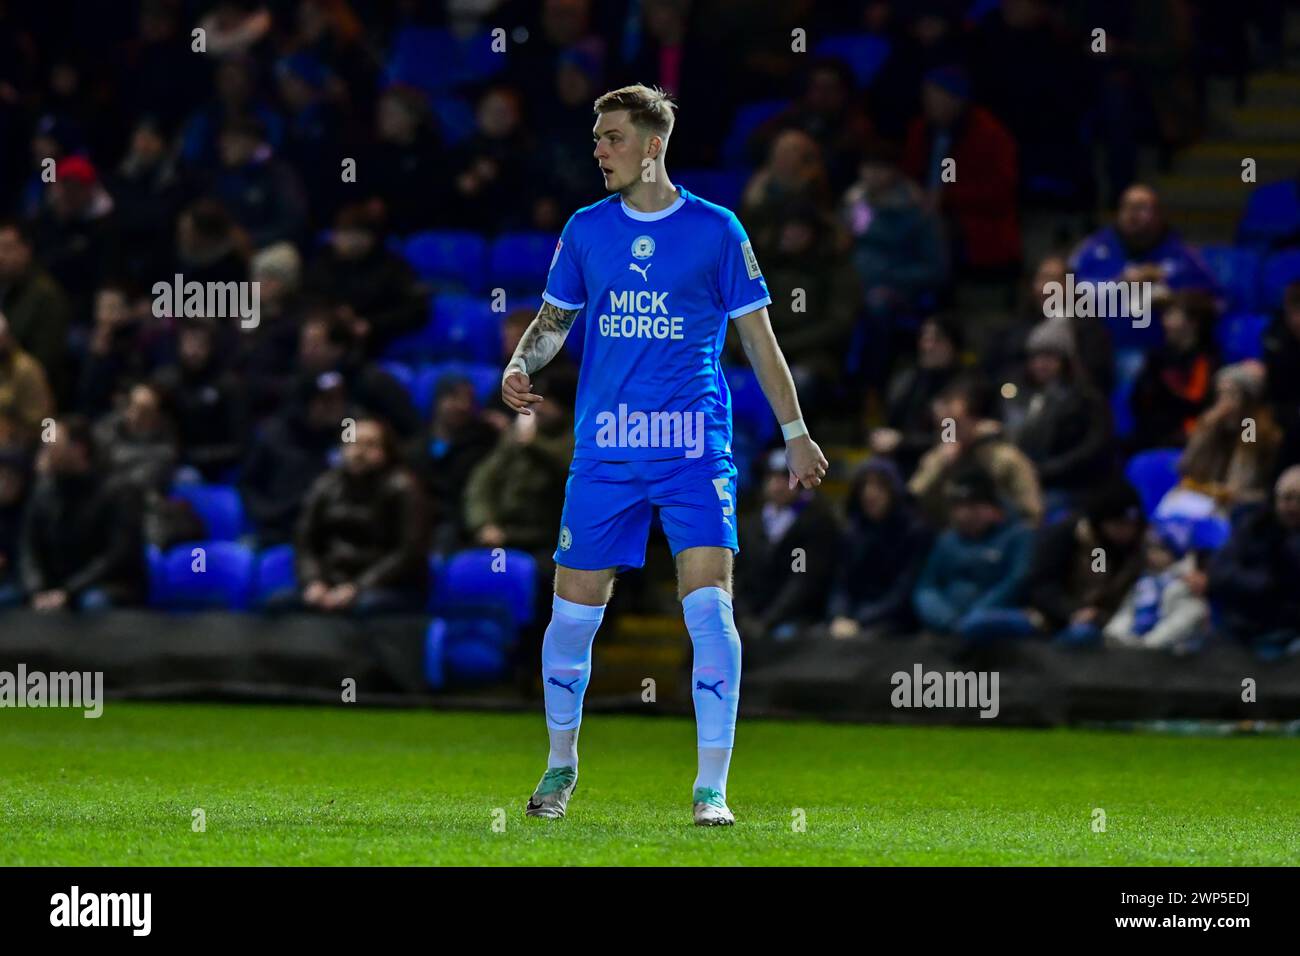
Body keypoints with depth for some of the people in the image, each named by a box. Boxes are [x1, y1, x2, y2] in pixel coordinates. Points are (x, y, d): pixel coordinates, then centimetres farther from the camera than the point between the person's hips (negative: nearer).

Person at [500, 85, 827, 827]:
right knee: (573, 614, 3)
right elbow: (554, 319, 18)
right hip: (605, 451, 3)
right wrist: (521, 366, -3)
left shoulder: (715, 230, 0)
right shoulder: (587, 230, 7)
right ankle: (561, 766, 26)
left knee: (710, 605, -14)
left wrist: (795, 433, 5)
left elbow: (758, 335, 6)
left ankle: (712, 789, -10)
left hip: (695, 450, -2)